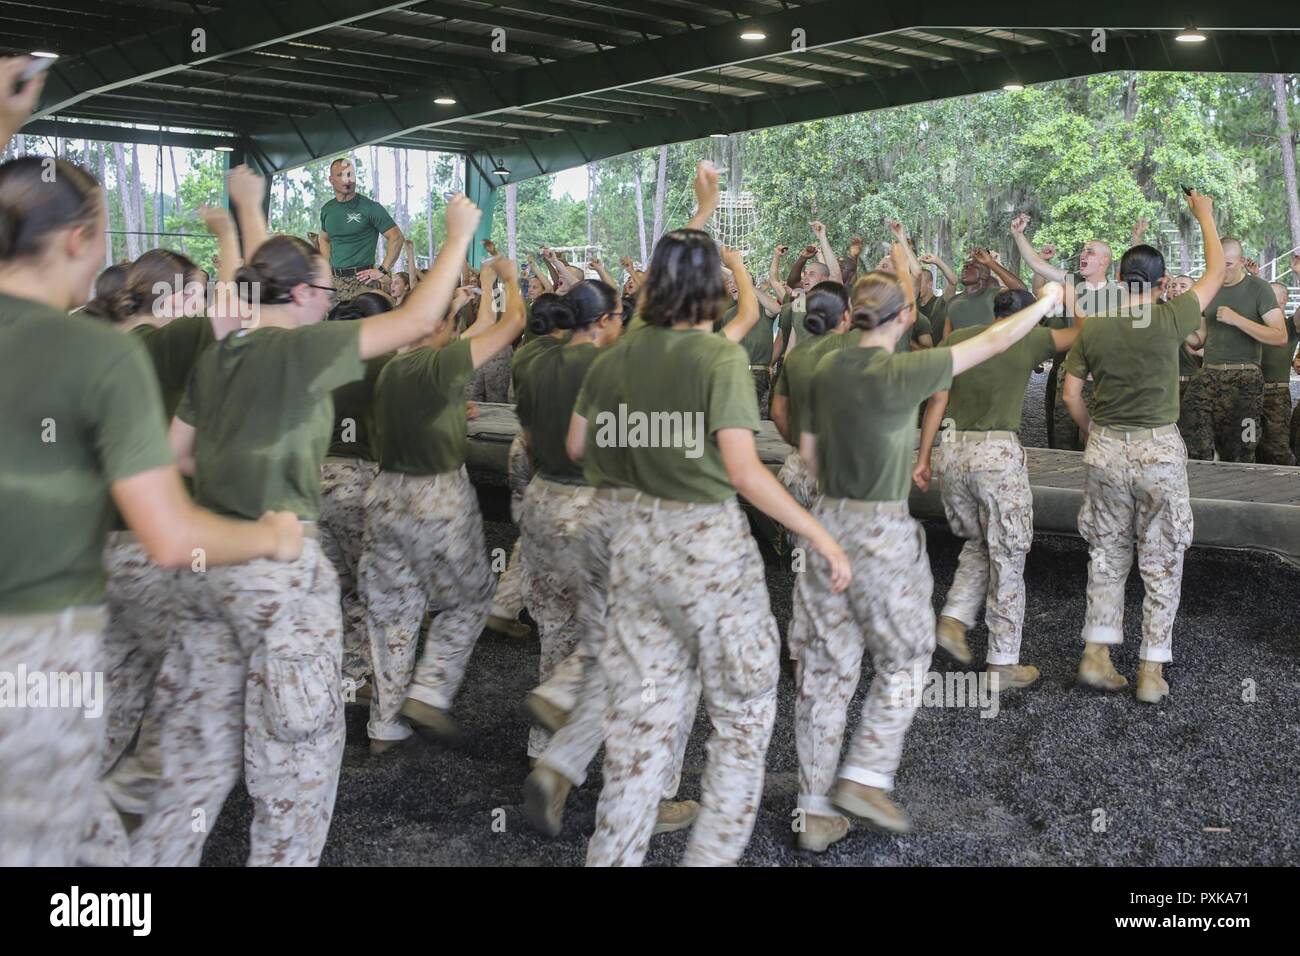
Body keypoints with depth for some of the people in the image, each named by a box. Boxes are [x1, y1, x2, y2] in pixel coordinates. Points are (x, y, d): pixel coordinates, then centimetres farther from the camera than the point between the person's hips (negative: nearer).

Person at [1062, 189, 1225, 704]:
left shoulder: (1092, 328, -2)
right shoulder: (1169, 319, -9)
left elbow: (1071, 396, 2)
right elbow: (1216, 272, 7)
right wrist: (1204, 214, 20)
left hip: (1106, 450, 3)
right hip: (1159, 452, -3)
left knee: (1107, 555, 15)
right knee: (1162, 563, 7)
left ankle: (1097, 654, 12)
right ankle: (1152, 670, 10)